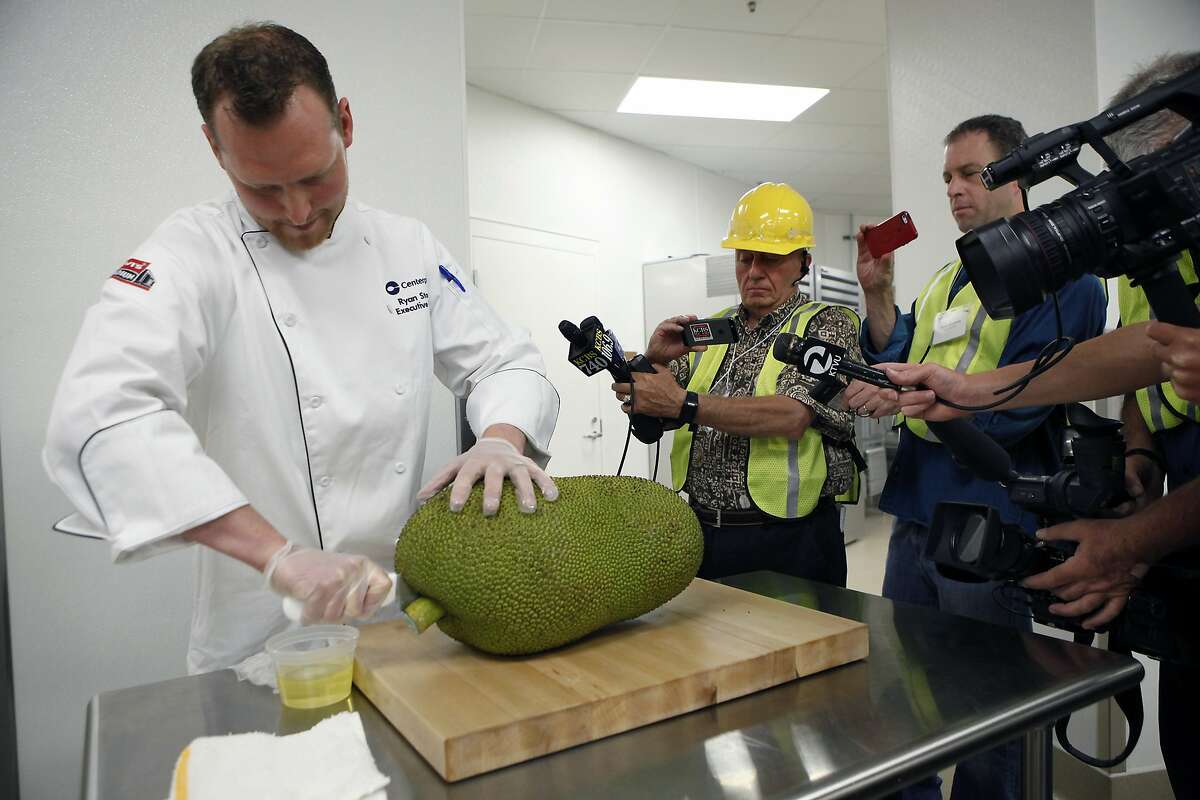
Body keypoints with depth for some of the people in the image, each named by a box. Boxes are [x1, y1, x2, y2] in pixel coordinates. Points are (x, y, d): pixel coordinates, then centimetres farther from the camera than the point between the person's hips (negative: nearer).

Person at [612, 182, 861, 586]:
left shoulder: (829, 324, -5)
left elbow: (792, 416, -22)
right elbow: (648, 416, 9)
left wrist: (682, 403, -26)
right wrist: (654, 360, -12)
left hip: (790, 541, -4)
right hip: (704, 533, 5)